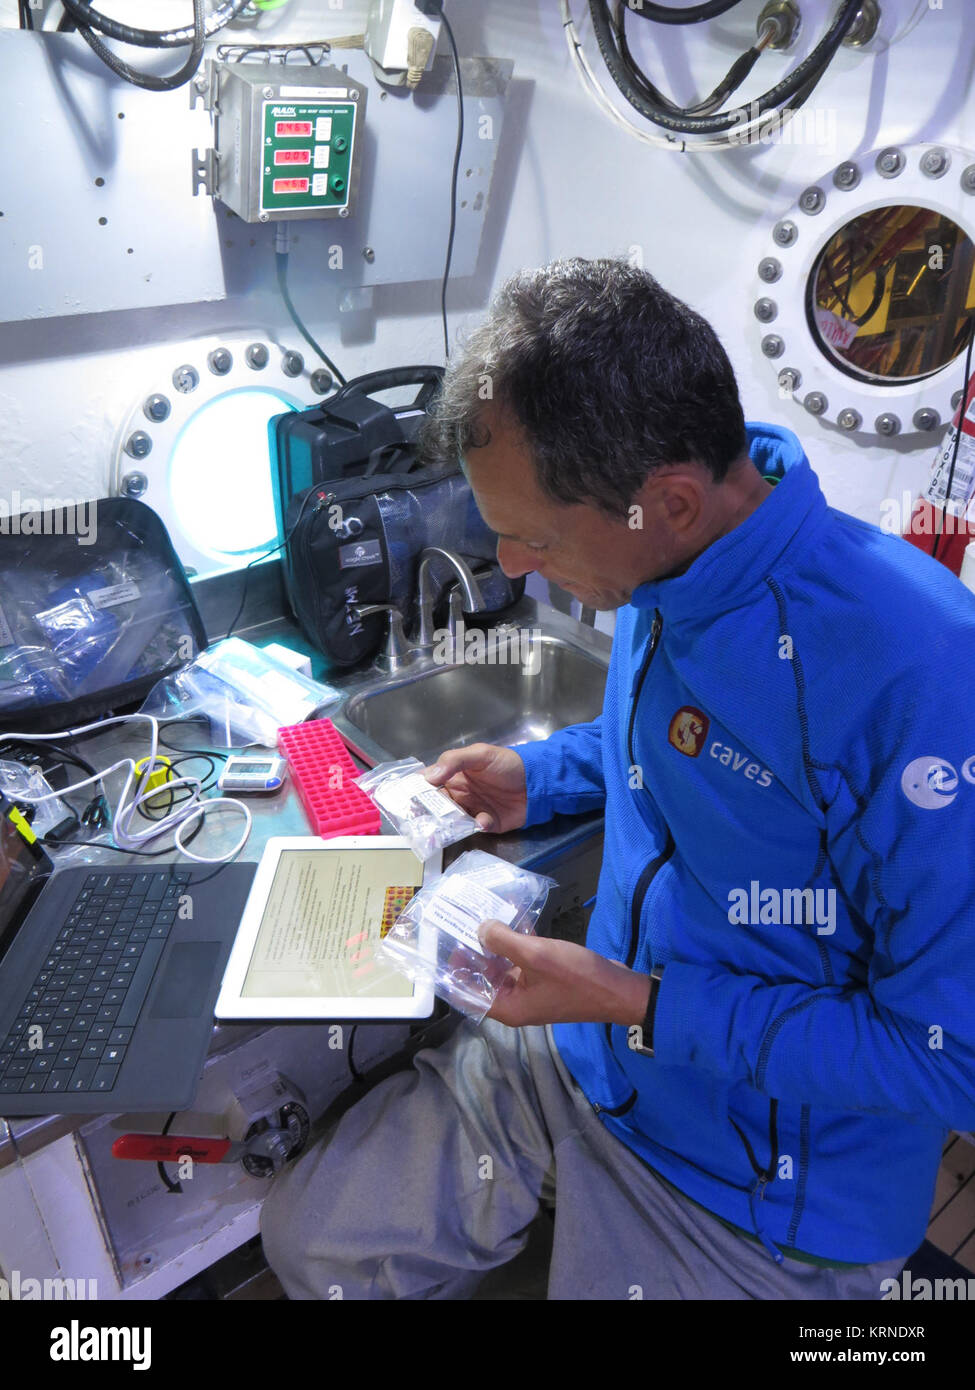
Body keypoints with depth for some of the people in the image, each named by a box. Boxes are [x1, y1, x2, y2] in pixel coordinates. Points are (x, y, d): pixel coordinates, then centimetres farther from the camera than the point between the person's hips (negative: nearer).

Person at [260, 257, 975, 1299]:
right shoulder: (666, 575, -6)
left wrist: (638, 1006, -25)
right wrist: (539, 777, -1)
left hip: (760, 1194, -6)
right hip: (585, 1056, 7)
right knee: (308, 1234, 9)